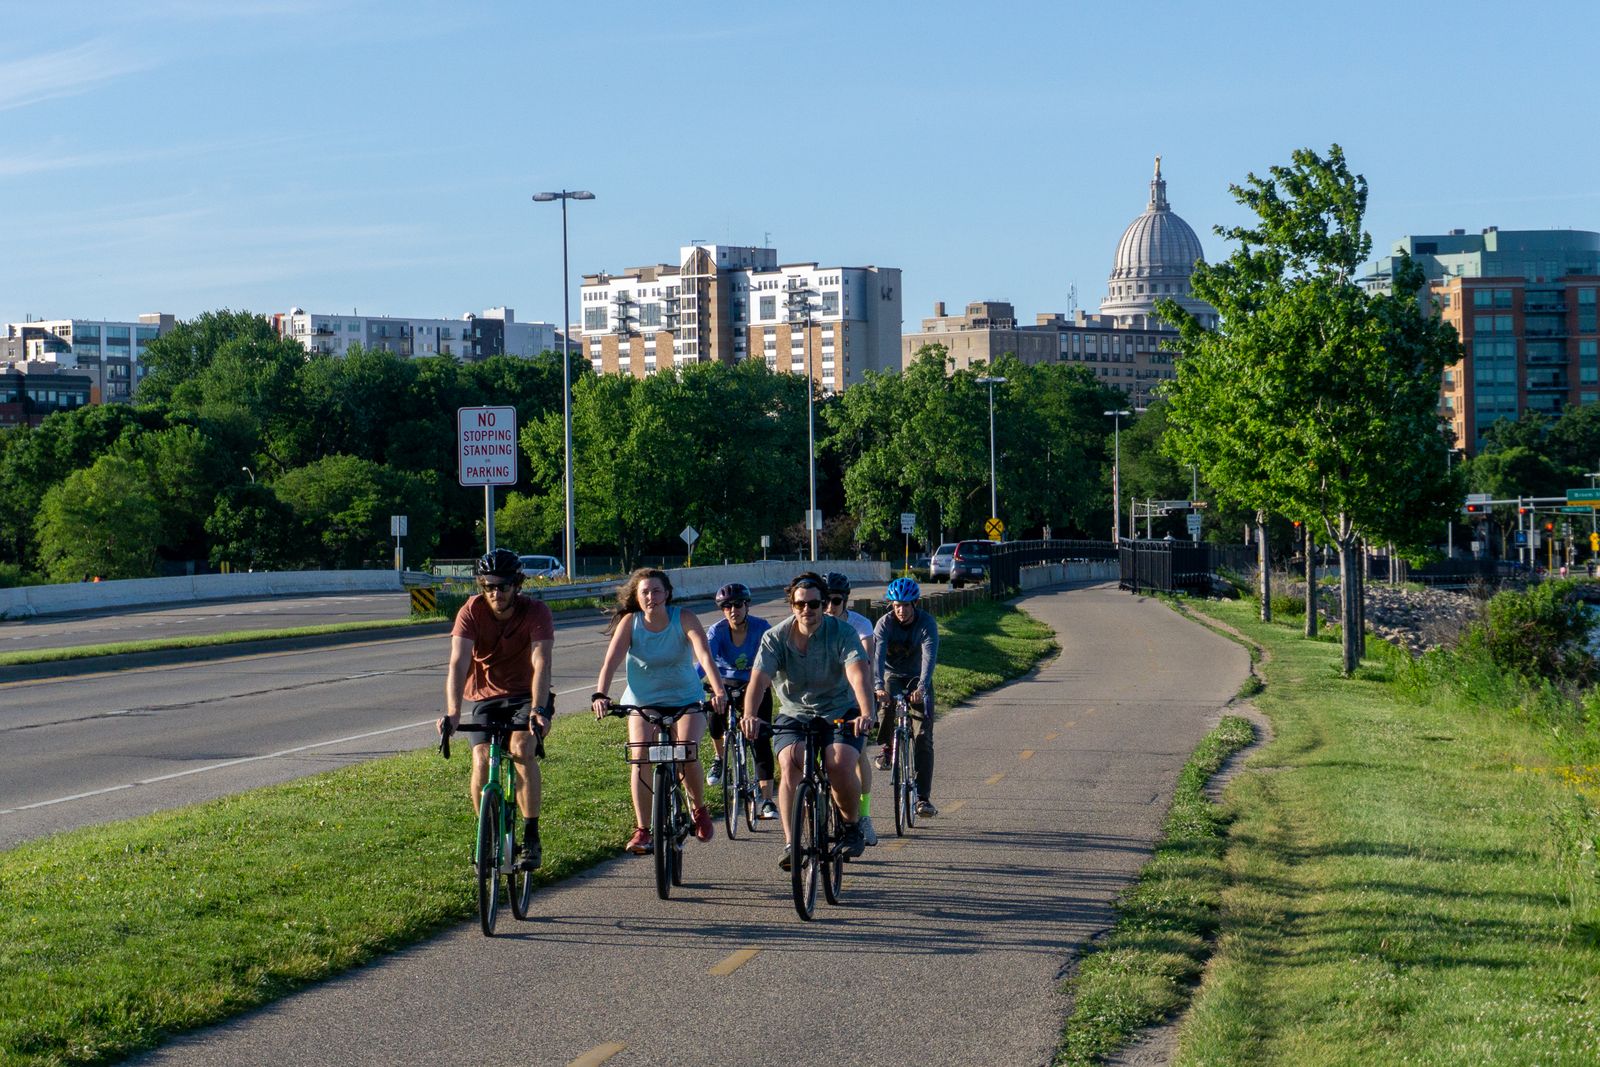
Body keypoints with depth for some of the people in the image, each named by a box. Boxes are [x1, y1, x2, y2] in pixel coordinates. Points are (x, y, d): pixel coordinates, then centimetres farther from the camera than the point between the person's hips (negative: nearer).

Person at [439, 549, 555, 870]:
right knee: (482, 762, -18)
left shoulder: (536, 611, -18)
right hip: (485, 697, 2)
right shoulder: (471, 612, -16)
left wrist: (539, 709, -46)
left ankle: (531, 838, -19)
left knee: (522, 748, -28)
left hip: (525, 696, -2)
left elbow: (541, 663, -30)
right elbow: (459, 663, -27)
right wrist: (453, 711, -42)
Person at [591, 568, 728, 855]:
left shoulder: (684, 619, -13)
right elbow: (611, 661, -22)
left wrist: (718, 691, -42)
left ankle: (698, 808, 10)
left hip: (685, 700, -1)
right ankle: (642, 830, -11)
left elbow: (704, 655, -26)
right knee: (641, 760, -19)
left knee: (687, 754, -20)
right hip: (642, 702, 1)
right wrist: (600, 695, -39)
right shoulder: (630, 622, -11)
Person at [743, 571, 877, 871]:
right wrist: (750, 715, -41)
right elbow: (758, 679, -22)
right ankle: (790, 842, -21)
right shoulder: (775, 637, -8)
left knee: (840, 762, -27)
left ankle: (852, 824, 1)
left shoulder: (842, 633, -12)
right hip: (793, 715, 1)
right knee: (790, 763, -27)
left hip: (839, 714, -1)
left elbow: (858, 676, -27)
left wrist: (867, 714, -45)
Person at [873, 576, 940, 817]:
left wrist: (921, 688, -49)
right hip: (892, 677, 0)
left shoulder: (927, 623, -19)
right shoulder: (884, 624, -16)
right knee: (888, 704, -36)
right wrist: (878, 686, -48)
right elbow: (878, 655, -30)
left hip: (918, 679, 0)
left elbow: (929, 657, -32)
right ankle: (886, 747, -11)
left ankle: (923, 798, -11)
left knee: (923, 738, -11)